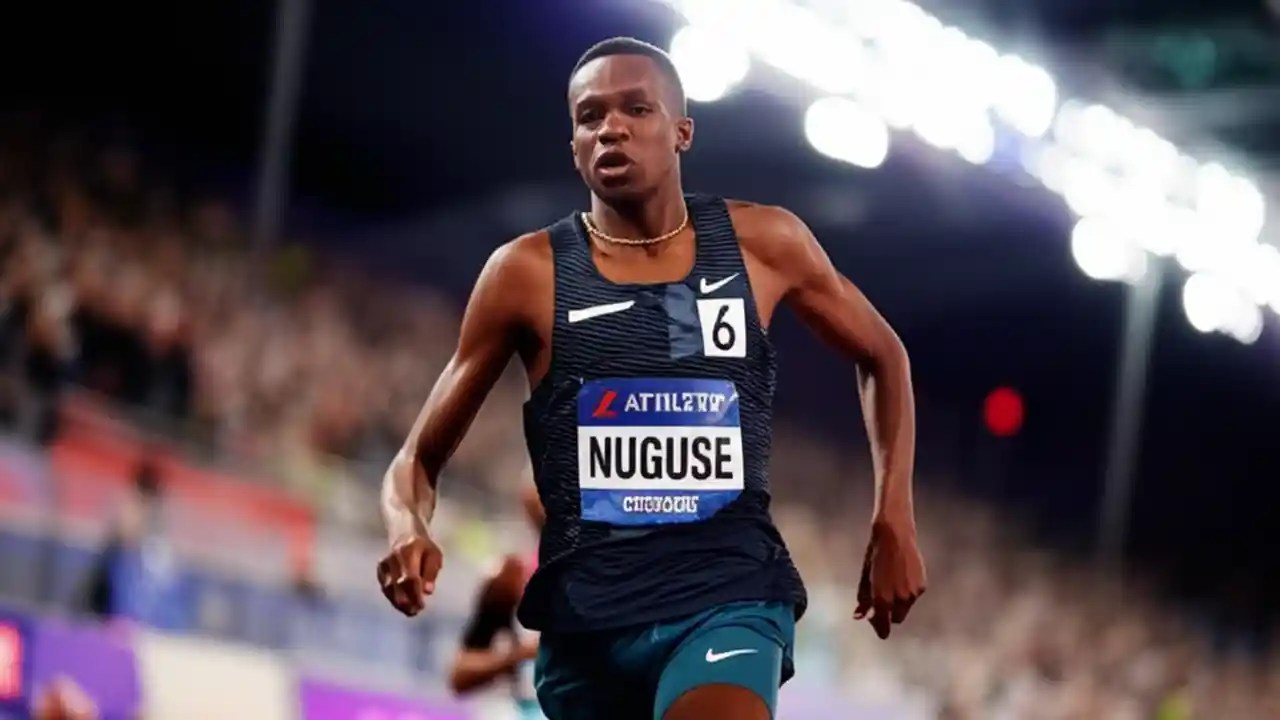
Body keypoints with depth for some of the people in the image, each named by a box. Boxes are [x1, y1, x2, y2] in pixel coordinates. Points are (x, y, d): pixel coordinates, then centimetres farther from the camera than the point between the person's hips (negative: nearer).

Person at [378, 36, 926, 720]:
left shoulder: (762, 244, 2)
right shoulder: (528, 272, 0)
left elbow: (881, 355, 20)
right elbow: (418, 460, 5)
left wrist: (894, 521, 11)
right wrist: (409, 530, -18)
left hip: (728, 596, -2)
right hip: (585, 613, 2)